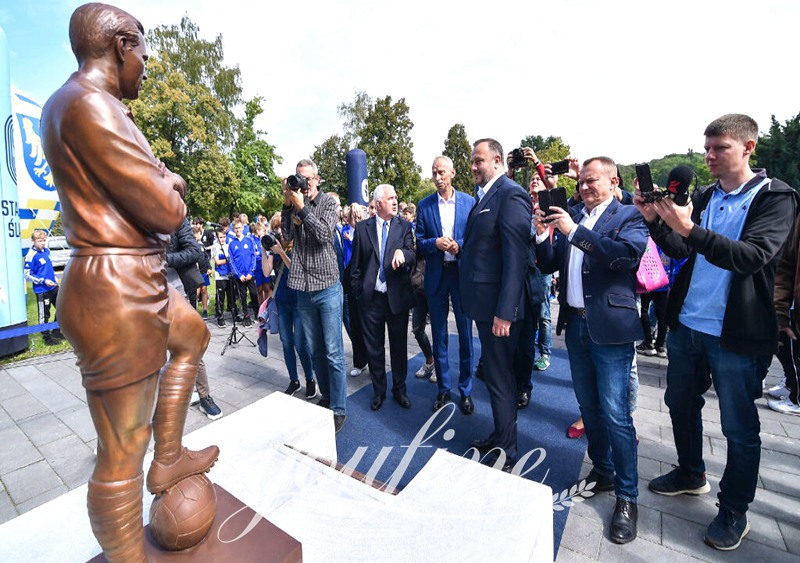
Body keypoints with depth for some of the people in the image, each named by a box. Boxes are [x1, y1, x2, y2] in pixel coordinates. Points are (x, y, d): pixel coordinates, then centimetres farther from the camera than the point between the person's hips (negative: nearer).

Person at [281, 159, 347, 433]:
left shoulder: (328, 203, 1)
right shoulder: (293, 205, 10)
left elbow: (323, 234, -14)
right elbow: (287, 234, -3)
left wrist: (302, 206, -13)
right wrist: (287, 204, -8)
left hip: (327, 287, -4)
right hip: (303, 289, 4)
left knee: (333, 353, -1)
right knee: (315, 351, 14)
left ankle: (338, 409, 10)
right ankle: (326, 396, 31)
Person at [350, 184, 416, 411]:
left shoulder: (404, 226, 3)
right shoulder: (362, 228, 3)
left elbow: (412, 257, -9)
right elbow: (356, 264, 7)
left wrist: (402, 252, -31)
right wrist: (357, 292, 4)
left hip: (397, 296, 0)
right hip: (371, 298, 1)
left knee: (399, 346, 11)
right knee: (374, 347, 12)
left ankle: (399, 389, 31)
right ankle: (379, 390, 31)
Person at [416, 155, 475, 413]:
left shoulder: (469, 202, 2)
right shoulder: (424, 205, 4)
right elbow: (419, 243, 3)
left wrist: (459, 245, -16)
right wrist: (436, 243, -16)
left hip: (463, 274, -1)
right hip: (435, 275, 1)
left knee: (465, 334, 7)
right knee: (439, 335, 10)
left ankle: (466, 390, 24)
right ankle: (443, 389, 26)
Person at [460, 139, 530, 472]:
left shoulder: (510, 194, -14)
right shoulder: (485, 195, 15)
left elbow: (516, 257, -21)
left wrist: (505, 312, -23)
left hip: (498, 305, -9)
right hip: (483, 301, 10)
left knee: (500, 377, 4)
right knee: (494, 372, 20)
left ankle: (506, 452, 24)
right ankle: (500, 436, 39)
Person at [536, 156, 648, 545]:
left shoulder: (629, 217, -4)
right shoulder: (573, 217, 11)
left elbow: (628, 254, -24)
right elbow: (549, 265, 8)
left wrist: (575, 230, -24)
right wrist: (542, 234, -8)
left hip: (610, 330, -6)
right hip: (576, 325, 6)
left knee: (615, 414, -1)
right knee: (589, 407, 17)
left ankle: (627, 497, 18)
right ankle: (602, 471, 37)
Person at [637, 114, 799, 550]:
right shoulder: (702, 197, 8)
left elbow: (752, 256, -22)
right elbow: (680, 250, 5)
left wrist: (690, 229, -33)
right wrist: (655, 220, -11)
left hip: (735, 334, -5)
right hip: (686, 323, 6)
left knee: (739, 429, 10)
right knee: (681, 404, 19)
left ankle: (734, 511, 31)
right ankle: (690, 475, 42)